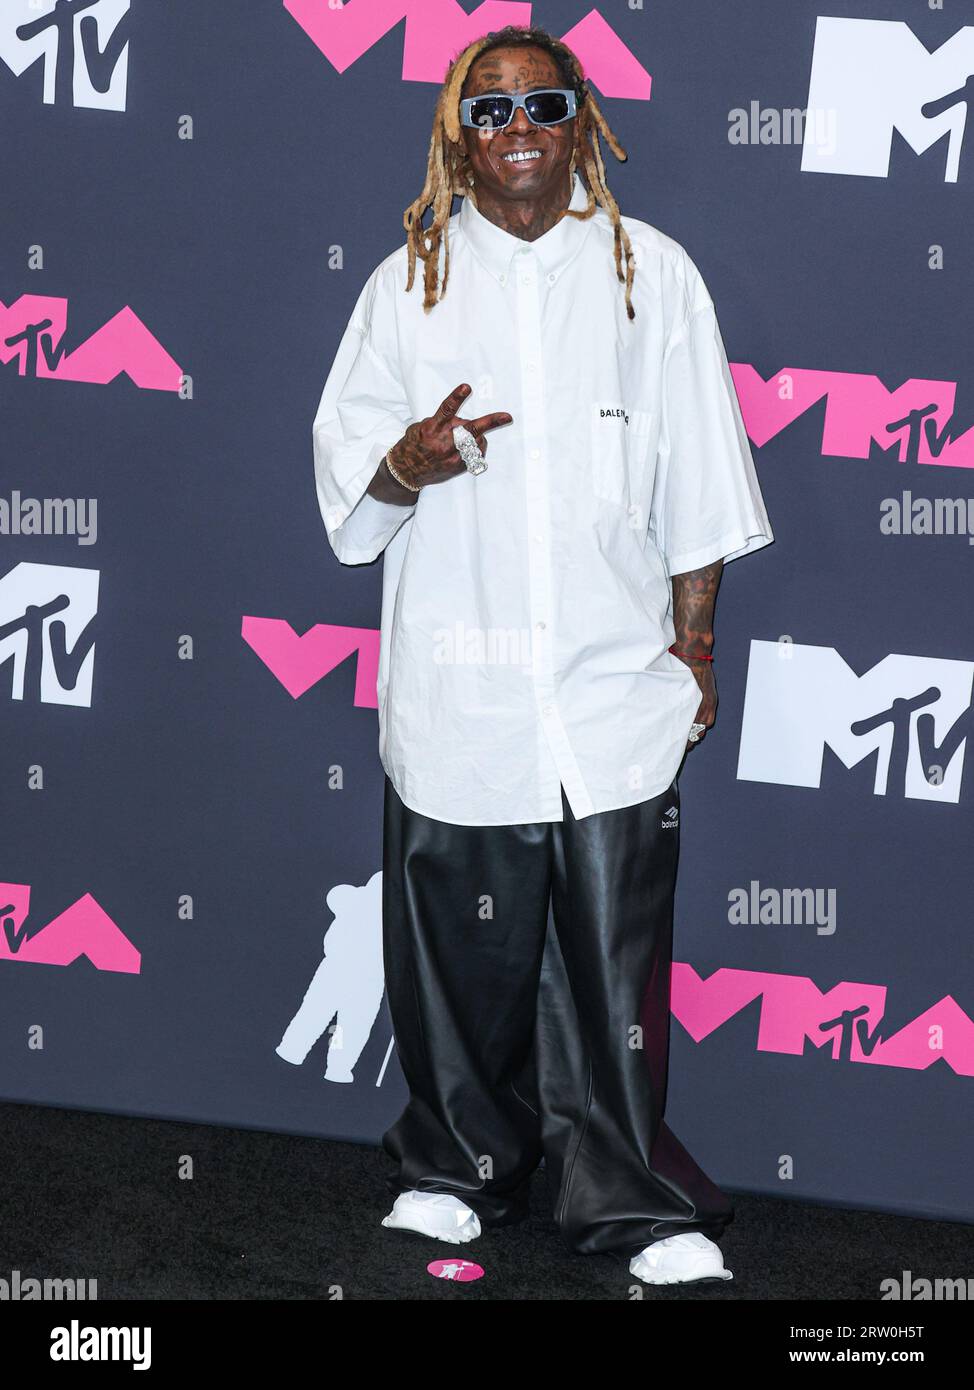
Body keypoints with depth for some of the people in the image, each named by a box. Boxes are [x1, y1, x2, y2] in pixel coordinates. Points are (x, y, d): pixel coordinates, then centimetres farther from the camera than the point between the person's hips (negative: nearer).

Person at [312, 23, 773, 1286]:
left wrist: (693, 640, 5)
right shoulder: (410, 282, 8)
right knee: (463, 945, 5)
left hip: (618, 676, -1)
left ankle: (634, 1202, 9)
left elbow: (697, 484, 8)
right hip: (455, 684, 1)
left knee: (616, 949, -1)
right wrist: (408, 460, -15)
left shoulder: (651, 271, 7)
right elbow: (343, 456, 7)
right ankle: (458, 1167, 24)